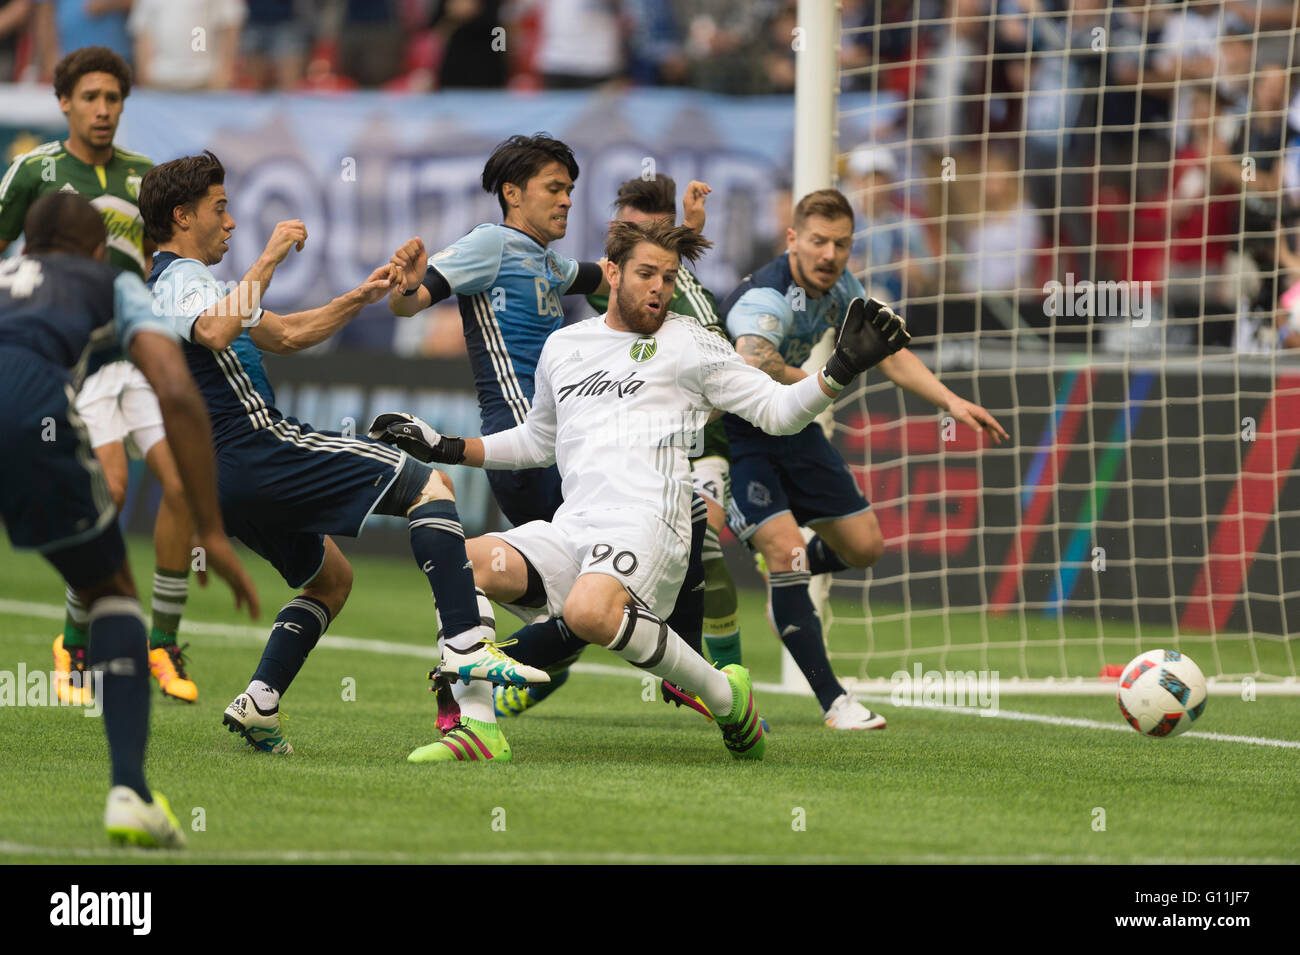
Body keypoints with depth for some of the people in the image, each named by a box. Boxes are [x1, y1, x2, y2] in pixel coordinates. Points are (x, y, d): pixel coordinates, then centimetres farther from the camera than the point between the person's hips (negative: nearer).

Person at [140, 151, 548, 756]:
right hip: (259, 448, -11)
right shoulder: (180, 281, -8)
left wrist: (359, 298, 23)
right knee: (429, 484, -10)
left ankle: (258, 705, 8)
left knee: (331, 577, 24)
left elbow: (284, 334, 32)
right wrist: (268, 259, -25)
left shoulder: (181, 282, 25)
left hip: (226, 475, 11)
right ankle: (465, 644, -23)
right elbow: (217, 331, -33)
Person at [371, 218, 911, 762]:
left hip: (645, 526, -5)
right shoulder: (562, 347, 22)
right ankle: (476, 728, -14)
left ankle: (725, 694, -16)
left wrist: (842, 369, -9)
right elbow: (536, 442, 37)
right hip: (572, 528, 5)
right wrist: (444, 448, 30)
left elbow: (777, 411, 7)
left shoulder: (688, 343, 9)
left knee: (589, 612, -37)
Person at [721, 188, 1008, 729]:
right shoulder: (766, 298, -31)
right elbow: (752, 364, -53)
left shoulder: (838, 288, -3)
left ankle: (780, 574, 41)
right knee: (786, 550, -22)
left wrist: (952, 402, -2)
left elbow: (888, 354, 8)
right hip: (734, 435, -9)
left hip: (791, 427, 9)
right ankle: (834, 703, -17)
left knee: (864, 547, 9)